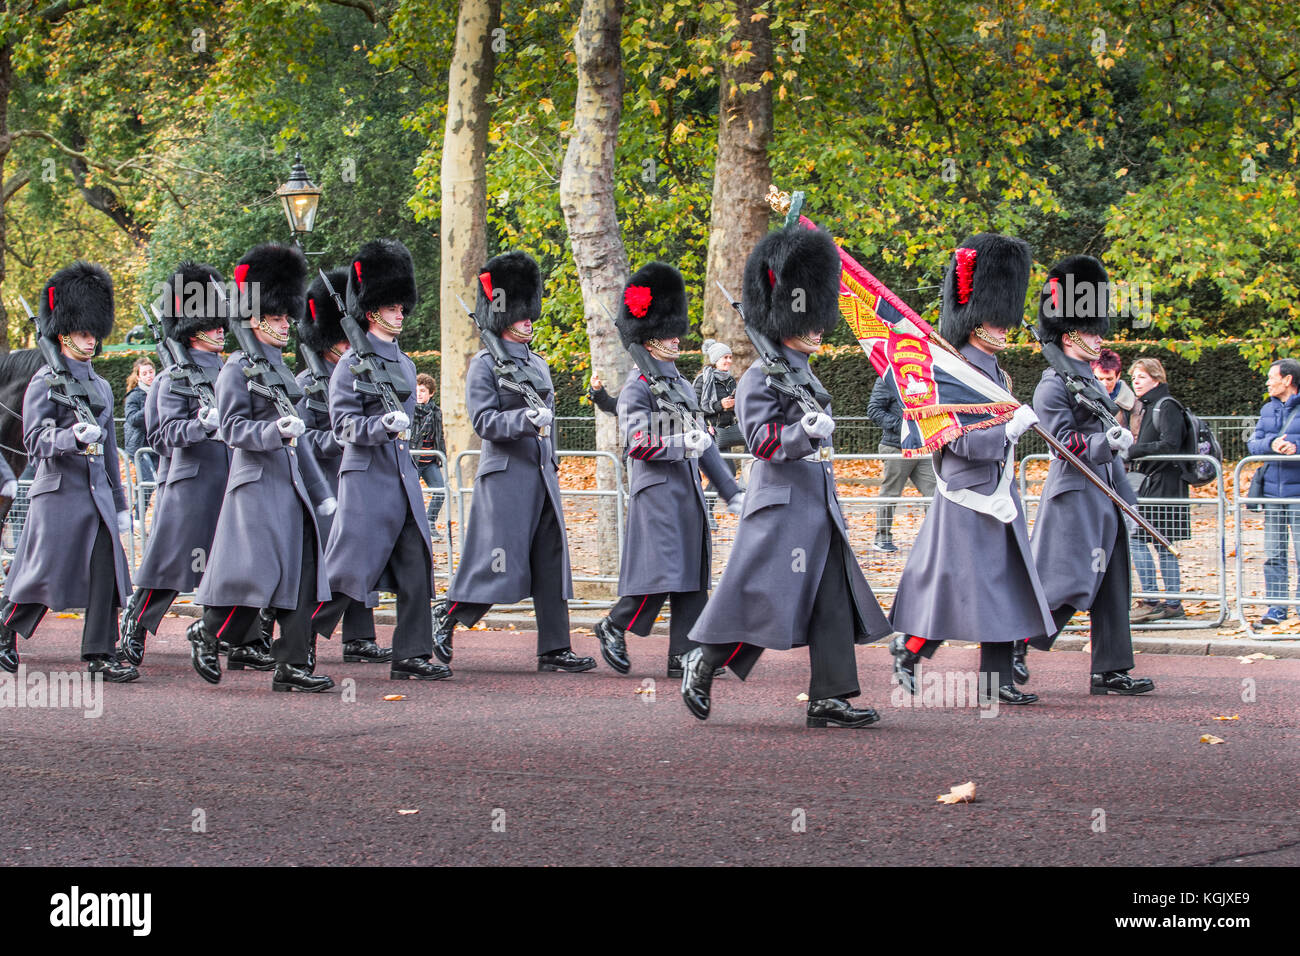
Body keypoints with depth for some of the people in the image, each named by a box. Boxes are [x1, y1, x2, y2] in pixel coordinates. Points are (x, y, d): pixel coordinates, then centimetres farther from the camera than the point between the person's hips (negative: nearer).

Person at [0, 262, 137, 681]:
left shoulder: (101, 387, 18)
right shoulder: (45, 382, -4)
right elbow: (35, 440, -14)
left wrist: (120, 504, 20)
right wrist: (74, 437, -33)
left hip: (97, 494, 6)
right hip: (59, 491, -6)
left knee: (107, 571, -4)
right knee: (42, 573, -1)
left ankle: (100, 654, -2)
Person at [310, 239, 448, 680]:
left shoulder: (405, 364, 17)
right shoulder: (353, 362, -6)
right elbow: (342, 423, -13)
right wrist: (383, 424, -27)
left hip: (404, 479, 7)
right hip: (367, 478, -7)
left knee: (415, 570, 2)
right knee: (348, 574, -7)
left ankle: (411, 656, 4)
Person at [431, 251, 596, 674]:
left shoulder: (538, 364, 17)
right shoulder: (484, 365, -6)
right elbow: (484, 421, -14)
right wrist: (527, 418, -26)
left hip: (541, 476, 7)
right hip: (505, 475, -7)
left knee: (551, 562, 3)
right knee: (500, 564, -8)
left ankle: (555, 650, 4)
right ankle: (444, 618, 11)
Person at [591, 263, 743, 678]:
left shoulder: (680, 383, 18)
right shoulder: (638, 385, -7)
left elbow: (701, 442, 20)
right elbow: (637, 443, -16)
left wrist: (731, 491, 18)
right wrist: (682, 444, -26)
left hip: (688, 491, 8)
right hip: (657, 491, -8)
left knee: (693, 578, 4)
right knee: (662, 572, -12)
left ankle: (684, 656, 5)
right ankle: (613, 627, 7)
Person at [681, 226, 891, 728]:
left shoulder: (807, 376, 18)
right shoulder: (761, 378, -9)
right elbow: (762, 439, -18)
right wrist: (804, 434, -32)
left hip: (818, 508, 9)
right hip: (780, 506, -9)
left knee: (835, 605, 2)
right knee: (760, 598, -6)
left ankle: (829, 700, 1)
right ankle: (701, 664, 12)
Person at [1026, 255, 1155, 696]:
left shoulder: (1091, 380, 18)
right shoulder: (1053, 385, -10)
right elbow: (1065, 441, -17)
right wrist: (1107, 442, -29)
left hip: (1103, 493, 9)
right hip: (1075, 494, -9)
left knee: (1110, 585, 6)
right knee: (1068, 581, -10)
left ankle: (1111, 671, 6)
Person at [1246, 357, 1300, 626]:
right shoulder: (1268, 410, 15)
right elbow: (1253, 444, 8)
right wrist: (1271, 444, -13)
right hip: (1272, 490, 5)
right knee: (1273, 554, 5)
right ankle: (1276, 606, 11)